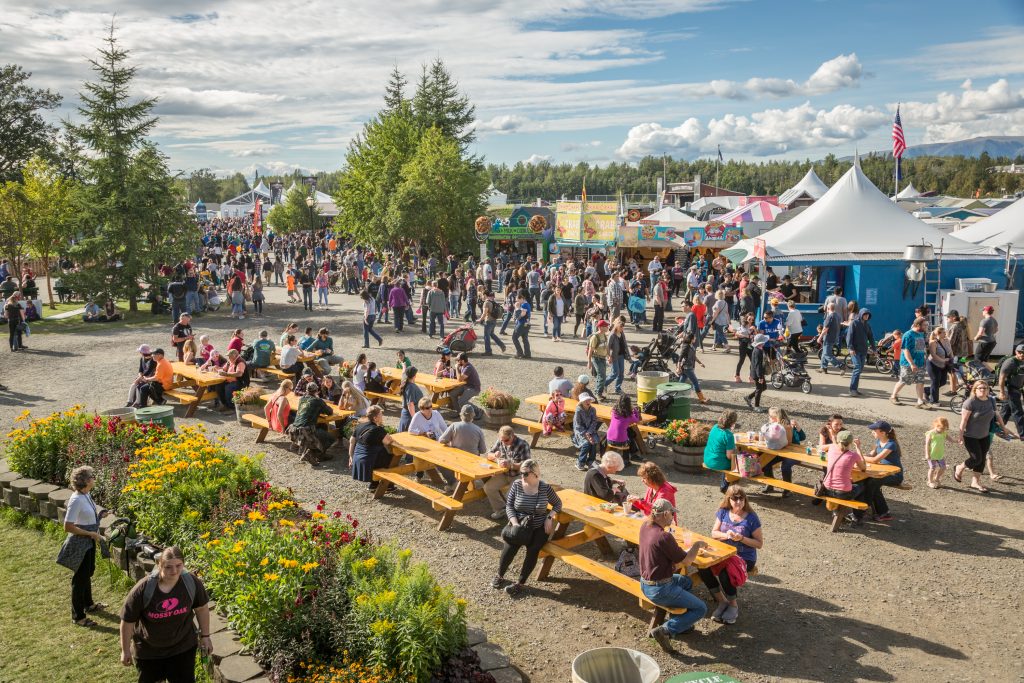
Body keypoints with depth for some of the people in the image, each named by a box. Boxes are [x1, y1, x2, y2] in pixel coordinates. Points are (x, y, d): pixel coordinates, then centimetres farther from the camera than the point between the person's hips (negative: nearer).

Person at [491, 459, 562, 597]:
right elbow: (509, 505, -2)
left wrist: (550, 517, -10)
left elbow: (558, 504, 6)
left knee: (533, 549, -27)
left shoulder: (545, 487, -6)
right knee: (511, 545, -26)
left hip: (539, 527, 0)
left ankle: (520, 583, -15)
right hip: (519, 524, 1)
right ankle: (500, 575, -1)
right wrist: (515, 523, -16)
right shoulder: (517, 484, -4)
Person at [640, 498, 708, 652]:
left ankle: (678, 623, 29)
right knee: (701, 609, 5)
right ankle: (666, 630, -8)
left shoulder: (645, 527, -3)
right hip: (660, 590, -9)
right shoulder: (664, 537, -27)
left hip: (645, 584, 9)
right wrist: (697, 545, 0)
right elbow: (687, 561, -16)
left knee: (687, 582, 31)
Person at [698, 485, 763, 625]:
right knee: (703, 568, -22)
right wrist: (726, 535, -15)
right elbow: (714, 533, 6)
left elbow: (759, 543, -5)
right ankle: (722, 601, -2)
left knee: (725, 573, -32)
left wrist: (741, 538, -20)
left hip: (744, 557, -4)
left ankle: (733, 606, -2)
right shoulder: (723, 512, 3)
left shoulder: (751, 518, -8)